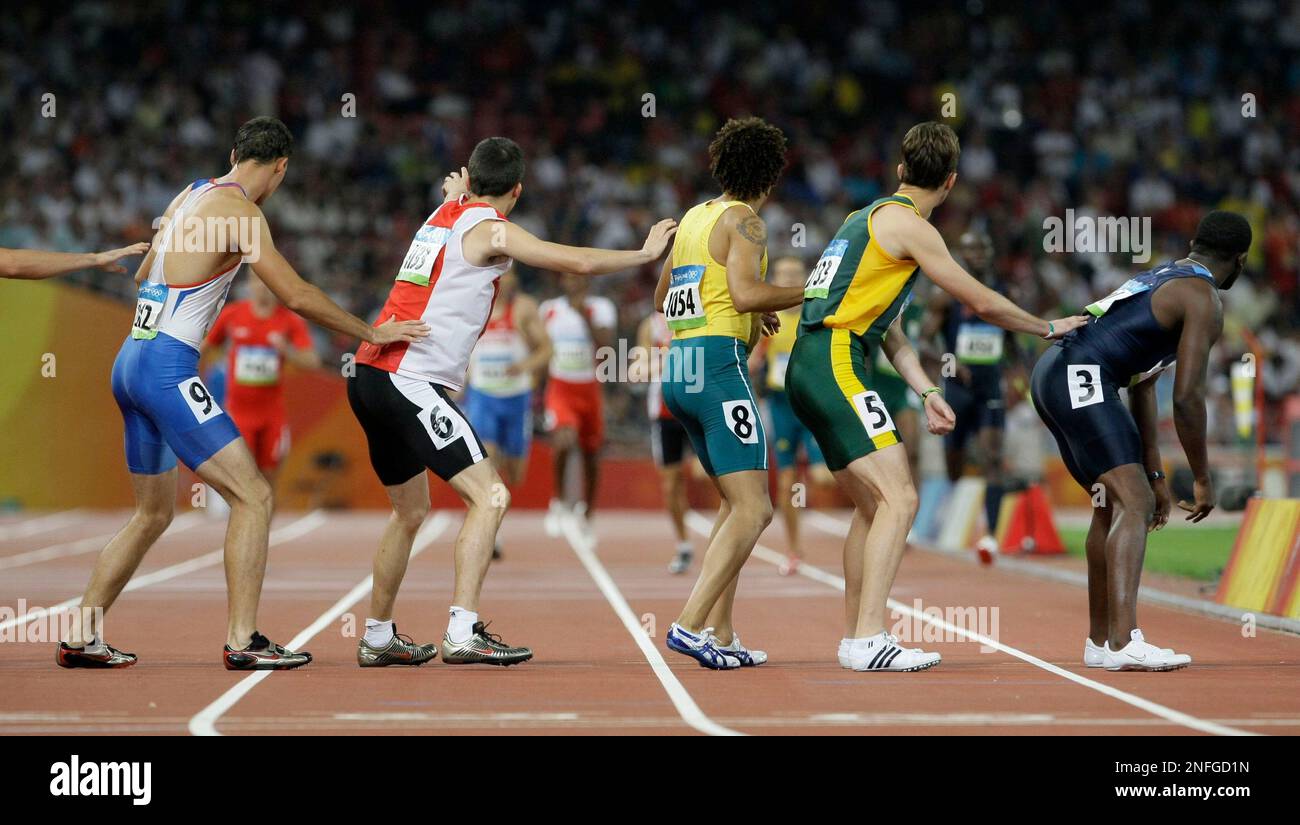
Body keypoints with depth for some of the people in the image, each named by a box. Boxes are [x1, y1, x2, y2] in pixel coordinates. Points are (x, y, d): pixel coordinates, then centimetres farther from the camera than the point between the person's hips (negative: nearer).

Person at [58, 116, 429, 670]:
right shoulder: (239, 210, -10)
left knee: (153, 514, 18)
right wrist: (371, 333, -5)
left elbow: (142, 276, 29)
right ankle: (242, 641, -12)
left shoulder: (189, 195, 16)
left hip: (131, 362, 10)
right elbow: (295, 296, -14)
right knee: (252, 496, -8)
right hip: (167, 369, -10)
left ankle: (80, 639, 19)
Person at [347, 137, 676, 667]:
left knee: (410, 513, 21)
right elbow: (578, 262, -8)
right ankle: (462, 633, -21)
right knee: (490, 497, -12)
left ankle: (376, 638, 27)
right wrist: (645, 253, 3)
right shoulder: (490, 228, -7)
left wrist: (455, 194, 48)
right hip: (410, 381, -9)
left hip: (370, 378, 9)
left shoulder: (443, 215, 16)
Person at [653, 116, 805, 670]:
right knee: (752, 510, -11)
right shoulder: (743, 220, -5)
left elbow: (663, 298, 28)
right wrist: (809, 292, -6)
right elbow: (745, 292, -20)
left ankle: (719, 633, 10)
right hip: (718, 363, -9)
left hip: (679, 365, 9)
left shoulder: (695, 217, 19)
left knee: (736, 505, 15)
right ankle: (691, 624, -21)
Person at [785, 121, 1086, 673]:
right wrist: (1049, 328, 12)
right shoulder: (907, 224, -7)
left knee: (872, 506, 16)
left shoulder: (871, 217, 21)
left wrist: (926, 392, 13)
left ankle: (854, 638, 20)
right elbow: (982, 303, -3)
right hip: (834, 365, -10)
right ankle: (869, 641, -23)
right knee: (899, 498, -15)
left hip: (812, 371, 10)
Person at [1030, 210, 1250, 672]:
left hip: (1051, 374, 10)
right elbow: (1186, 397, -11)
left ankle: (1099, 642, 26)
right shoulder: (1203, 300, -3)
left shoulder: (1161, 279, 28)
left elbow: (1143, 387, 29)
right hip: (1081, 378, -10)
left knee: (1113, 504, 20)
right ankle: (1124, 643, -30)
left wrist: (1155, 474, 29)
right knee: (1134, 503, -16)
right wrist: (1203, 481, -1)